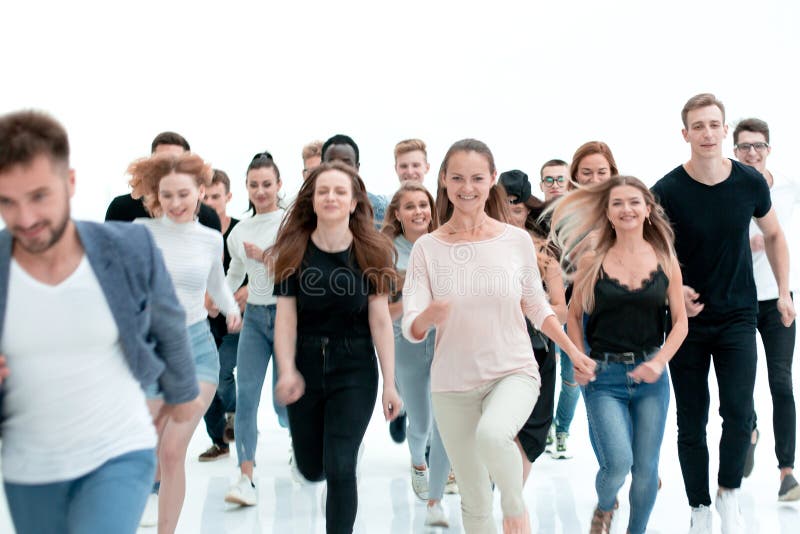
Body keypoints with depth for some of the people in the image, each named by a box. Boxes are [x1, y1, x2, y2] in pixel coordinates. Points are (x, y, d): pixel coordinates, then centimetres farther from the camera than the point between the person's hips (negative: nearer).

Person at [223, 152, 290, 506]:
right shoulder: (238, 232, 11)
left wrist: (266, 257, -17)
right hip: (254, 316, 4)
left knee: (284, 402, -2)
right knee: (245, 396, -6)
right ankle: (246, 480, -4)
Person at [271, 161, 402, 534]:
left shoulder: (371, 252, -5)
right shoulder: (293, 251, -4)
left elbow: (380, 321, -5)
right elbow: (286, 317, -7)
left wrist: (390, 384, -7)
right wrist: (287, 371, -20)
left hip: (355, 368, -2)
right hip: (306, 366, 2)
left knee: (340, 468, -9)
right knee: (311, 468, 15)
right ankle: (333, 487, 53)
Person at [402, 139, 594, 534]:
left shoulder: (518, 241, -3)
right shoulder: (427, 247, -4)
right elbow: (411, 329, -9)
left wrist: (574, 352, 13)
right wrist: (429, 316, -30)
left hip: (513, 373, -1)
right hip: (453, 384, 1)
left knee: (492, 434, -34)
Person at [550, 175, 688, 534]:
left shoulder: (665, 260, 2)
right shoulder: (592, 262, -2)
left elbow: (681, 320, 5)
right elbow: (574, 315, 7)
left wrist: (660, 362, -9)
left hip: (651, 374, 2)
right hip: (604, 376, -2)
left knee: (646, 468, 6)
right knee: (618, 462, -13)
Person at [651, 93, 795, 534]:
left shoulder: (750, 182, -4)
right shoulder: (667, 191, -11)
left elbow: (773, 235, 13)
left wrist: (784, 292, 7)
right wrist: (674, 290, -19)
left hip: (738, 316, 1)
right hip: (688, 317, -1)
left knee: (739, 411, -14)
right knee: (691, 424, 5)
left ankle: (729, 493, 11)